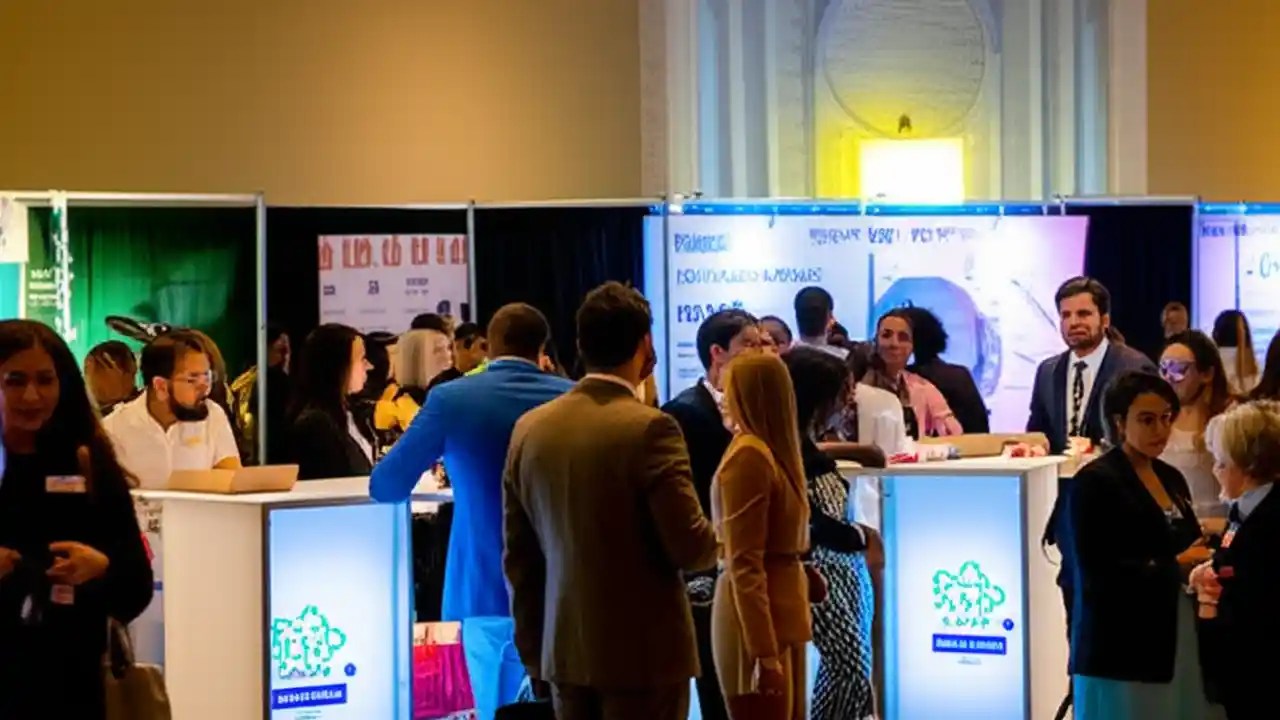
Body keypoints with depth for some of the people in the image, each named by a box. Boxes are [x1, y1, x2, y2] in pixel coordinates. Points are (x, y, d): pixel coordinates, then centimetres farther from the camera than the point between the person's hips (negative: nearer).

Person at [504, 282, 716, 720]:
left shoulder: (530, 429, 5)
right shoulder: (649, 429, -14)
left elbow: (519, 556, 10)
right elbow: (690, 546, -16)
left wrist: (533, 649, 18)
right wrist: (711, 542, 8)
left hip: (565, 650, 6)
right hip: (643, 652, -6)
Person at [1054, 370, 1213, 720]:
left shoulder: (1171, 478, 15)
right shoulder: (1093, 483, -8)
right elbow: (1096, 575, -16)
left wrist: (1202, 561, -1)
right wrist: (1176, 566, -13)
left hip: (1179, 642, 7)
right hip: (1122, 651, -7)